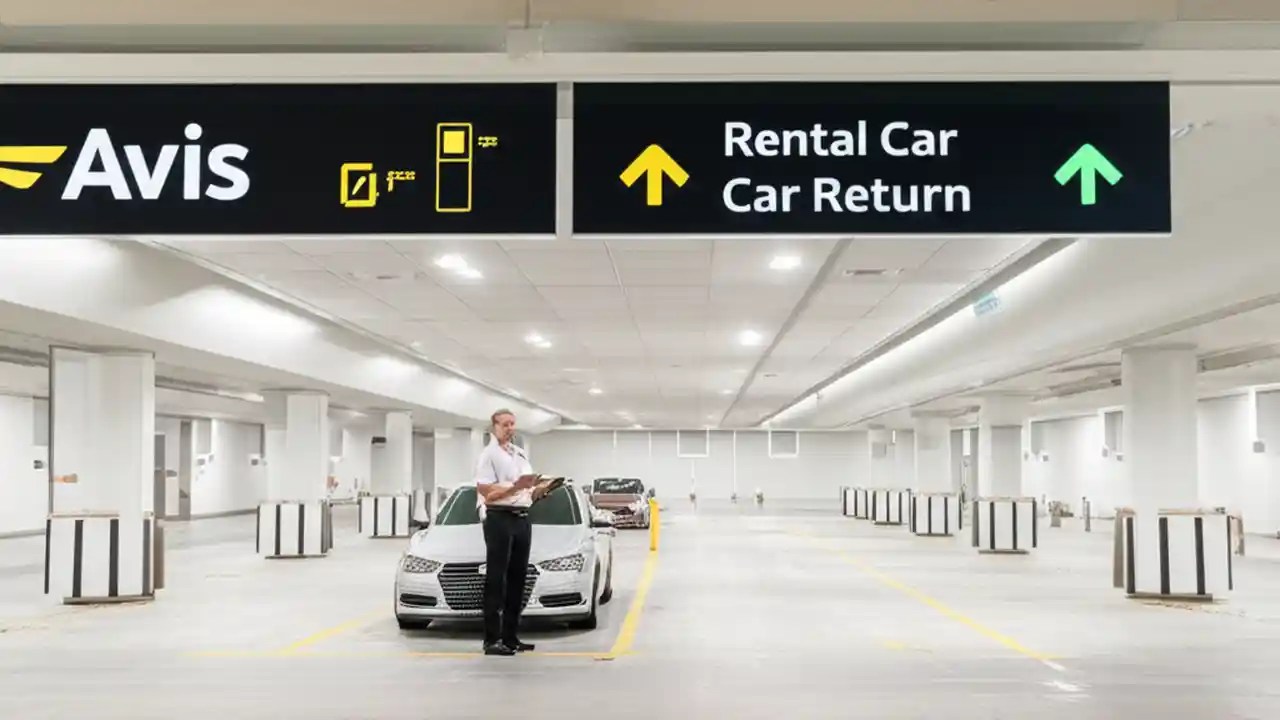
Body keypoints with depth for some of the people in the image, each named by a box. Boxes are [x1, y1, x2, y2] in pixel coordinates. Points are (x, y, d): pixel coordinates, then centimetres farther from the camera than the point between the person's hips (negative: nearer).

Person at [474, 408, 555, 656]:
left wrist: (541, 489, 2)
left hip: (522, 519, 8)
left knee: (517, 578, 10)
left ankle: (510, 637, 16)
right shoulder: (489, 455, -5)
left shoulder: (520, 453, 20)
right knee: (496, 580, -8)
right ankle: (492, 640, -8)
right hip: (499, 519, -8)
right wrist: (515, 487, -23)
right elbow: (486, 493, -15)